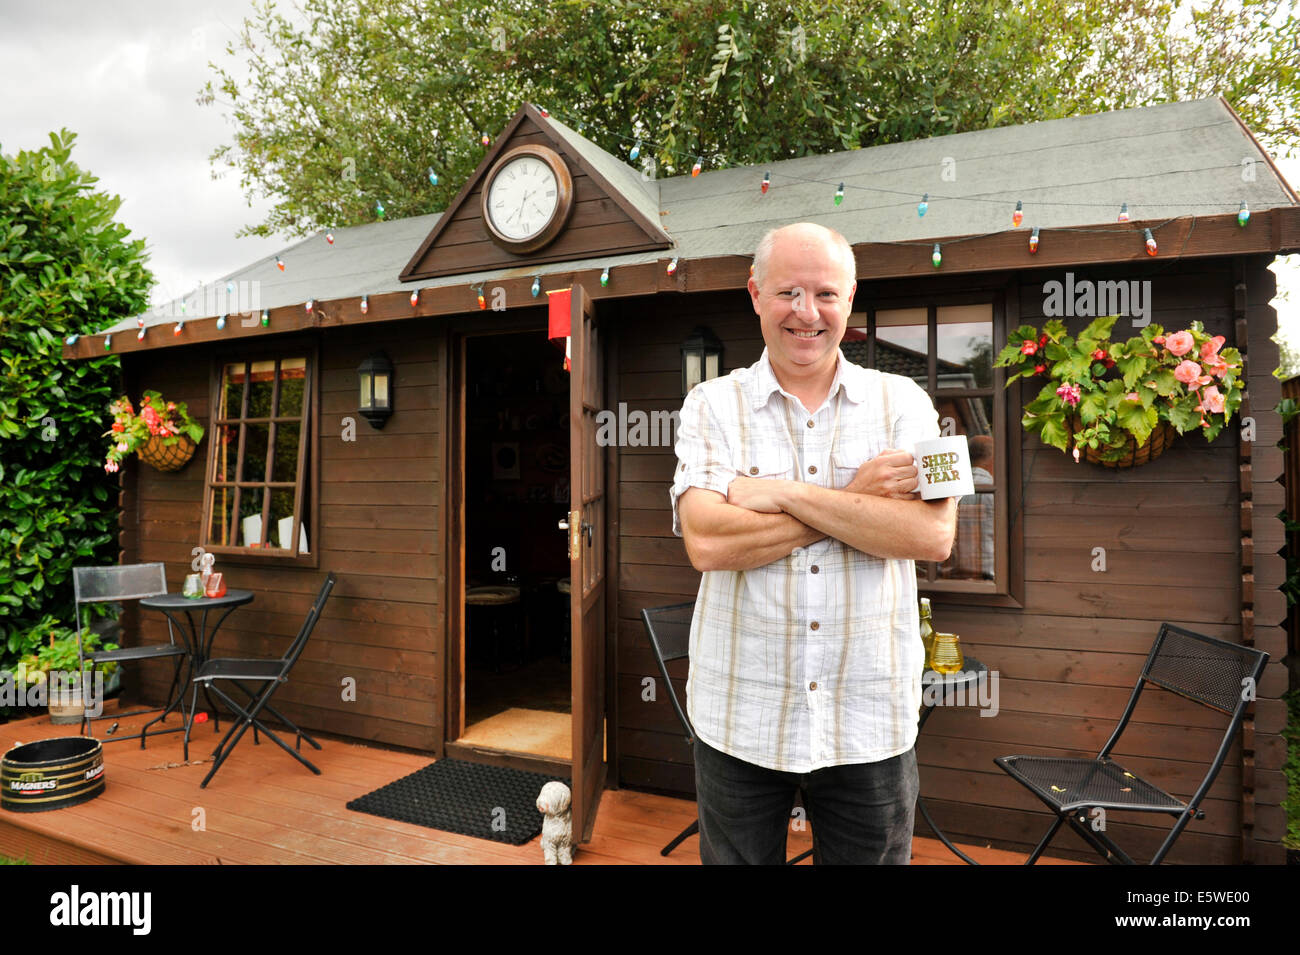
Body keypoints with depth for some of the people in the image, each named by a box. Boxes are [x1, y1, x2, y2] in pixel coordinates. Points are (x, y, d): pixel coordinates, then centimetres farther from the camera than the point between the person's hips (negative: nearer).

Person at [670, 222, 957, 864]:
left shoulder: (901, 401, 1)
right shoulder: (712, 406, -2)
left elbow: (934, 535, -13)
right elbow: (707, 542, -17)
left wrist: (786, 493, -16)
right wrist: (856, 499, -16)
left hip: (870, 723, 1)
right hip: (740, 717, 0)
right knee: (736, 857, 17)